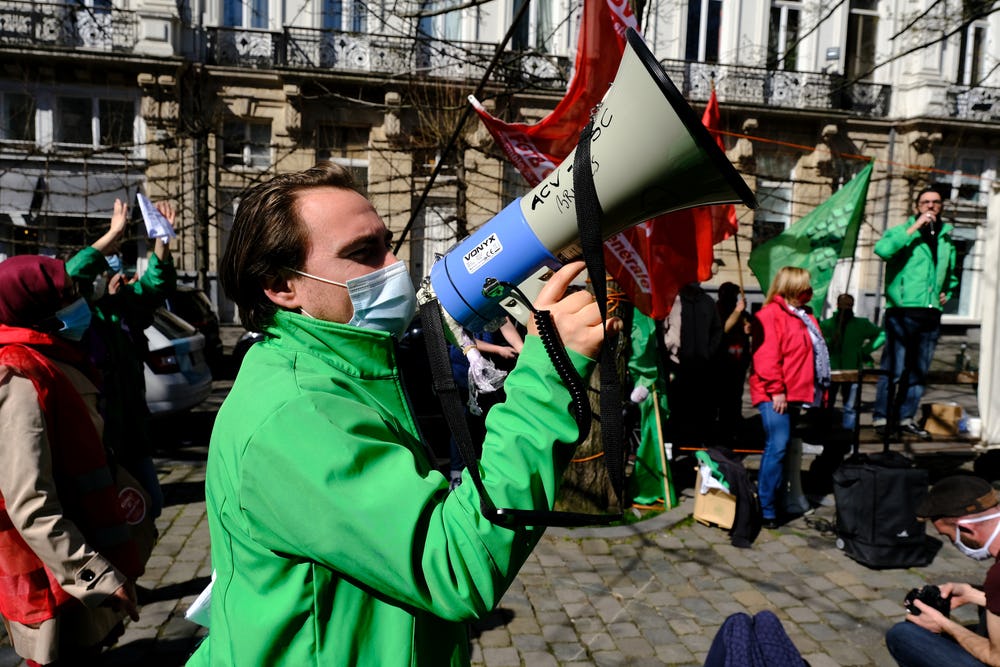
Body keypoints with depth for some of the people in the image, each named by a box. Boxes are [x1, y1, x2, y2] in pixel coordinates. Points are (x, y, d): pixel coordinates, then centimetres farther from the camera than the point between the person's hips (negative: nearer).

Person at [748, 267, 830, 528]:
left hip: (794, 394, 10)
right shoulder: (770, 315, -10)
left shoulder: (804, 318, 19)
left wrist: (819, 392, 17)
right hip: (774, 396, -10)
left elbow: (815, 356, 21)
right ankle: (766, 510, -8)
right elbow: (766, 357, -18)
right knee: (777, 447, -15)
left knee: (790, 447, 14)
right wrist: (776, 390, -20)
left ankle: (780, 500, 24)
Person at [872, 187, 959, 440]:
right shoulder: (903, 232, 2)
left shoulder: (946, 239, 19)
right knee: (893, 369, -7)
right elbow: (882, 249, -23)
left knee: (919, 371, 9)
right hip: (902, 312, -6)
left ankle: (905, 417, 17)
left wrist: (946, 293, 17)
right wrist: (915, 227, -17)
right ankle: (881, 417, 0)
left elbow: (951, 275, 35)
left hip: (931, 315, 6)